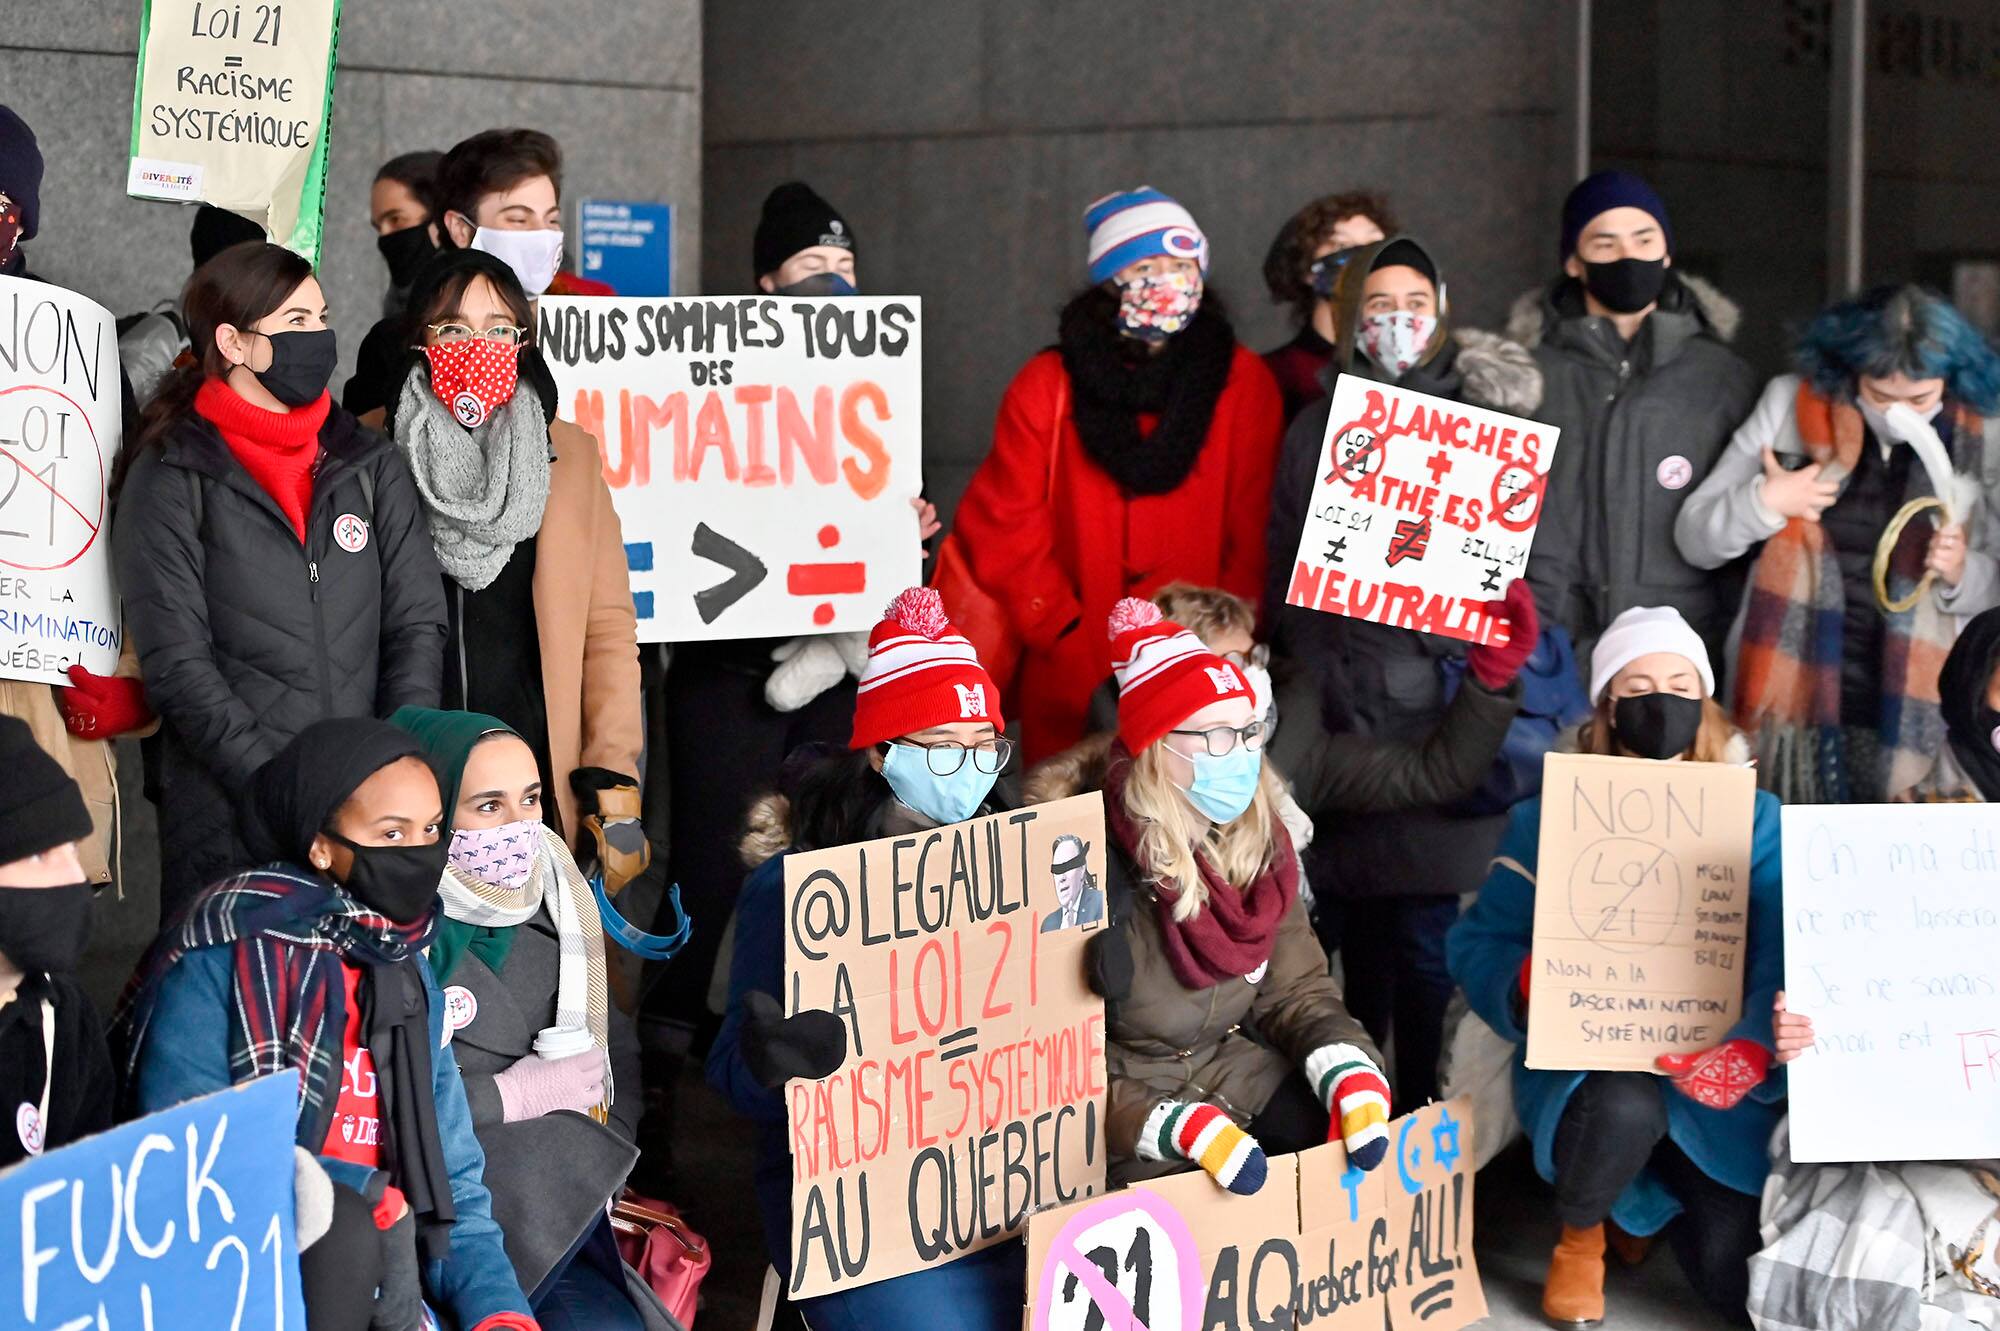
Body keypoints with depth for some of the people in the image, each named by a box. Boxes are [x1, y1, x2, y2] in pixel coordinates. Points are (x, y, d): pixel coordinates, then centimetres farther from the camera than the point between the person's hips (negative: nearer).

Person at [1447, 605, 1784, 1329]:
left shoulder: (1754, 819, 2)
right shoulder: (1548, 821, 3)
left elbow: (1788, 958, -11)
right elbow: (1478, 944, -1)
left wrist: (1752, 1051, -32)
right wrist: (1531, 983, -25)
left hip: (1711, 1075, 2)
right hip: (1585, 1060, -1)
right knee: (1625, 1106, -38)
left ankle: (1658, 1200, 27)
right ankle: (1579, 1240, -1)